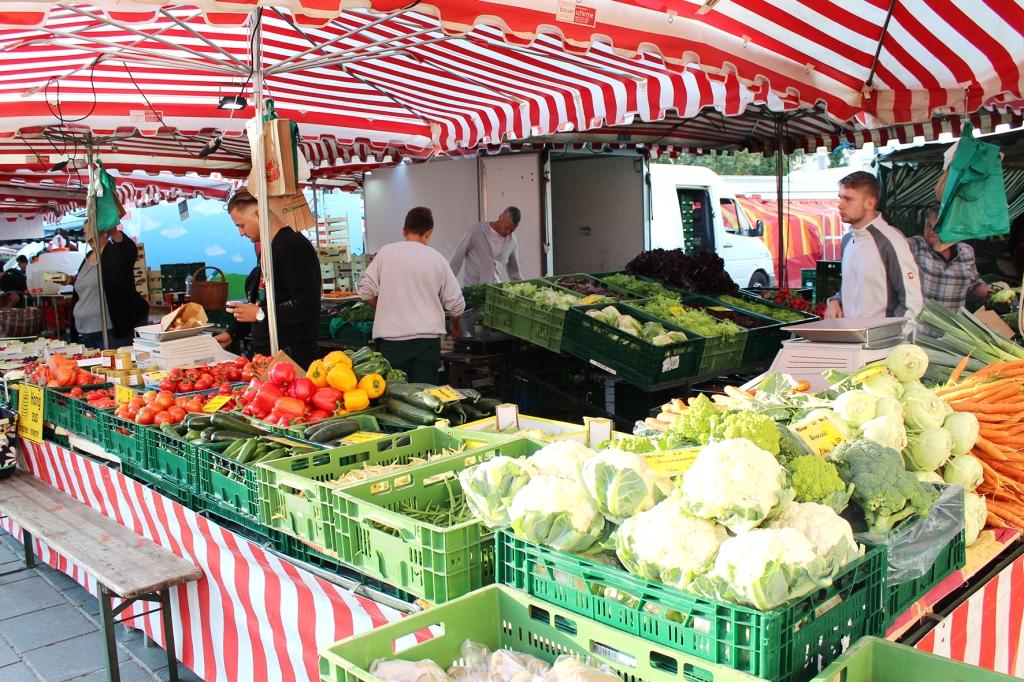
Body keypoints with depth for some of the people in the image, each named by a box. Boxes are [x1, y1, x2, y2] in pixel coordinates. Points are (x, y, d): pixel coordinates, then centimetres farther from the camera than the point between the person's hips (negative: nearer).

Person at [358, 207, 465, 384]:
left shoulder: (386, 253, 0)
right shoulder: (437, 259, 1)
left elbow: (366, 291, -1)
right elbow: (456, 304, 4)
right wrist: (455, 327, 24)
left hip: (392, 338, 0)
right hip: (428, 338, 0)